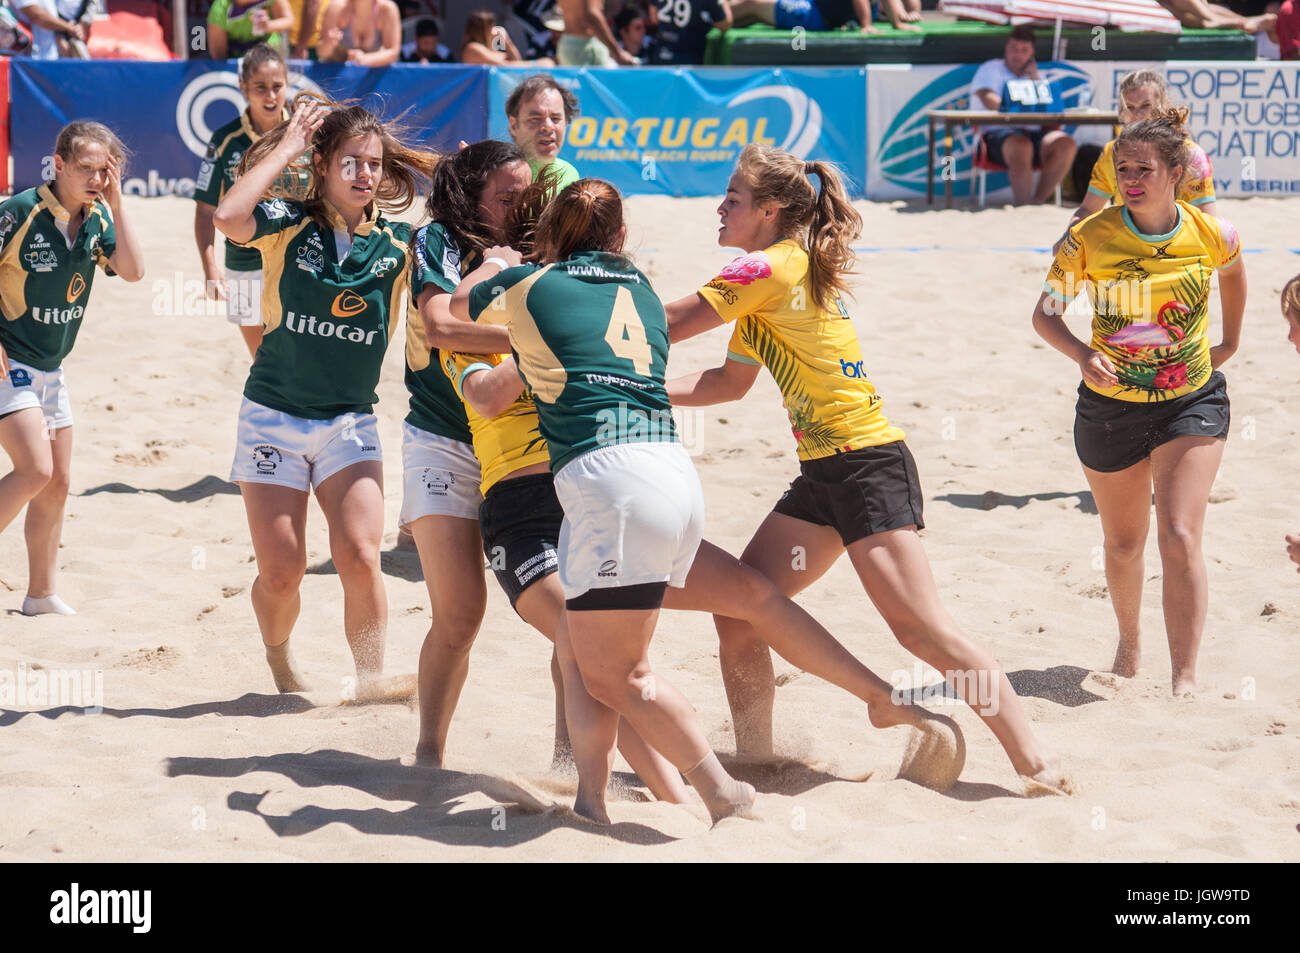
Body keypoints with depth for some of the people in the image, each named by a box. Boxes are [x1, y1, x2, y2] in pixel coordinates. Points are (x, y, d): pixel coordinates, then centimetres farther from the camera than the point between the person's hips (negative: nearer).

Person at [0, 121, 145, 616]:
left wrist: (115, 203, -14)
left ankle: (41, 595, 21)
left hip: (50, 368, 8)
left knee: (57, 483, 10)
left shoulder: (97, 218, 2)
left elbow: (133, 270, -9)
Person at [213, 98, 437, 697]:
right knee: (281, 572, 0)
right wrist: (285, 148, -17)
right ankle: (279, 660, 31)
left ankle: (372, 681, -2)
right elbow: (229, 216, -25)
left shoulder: (398, 244, 0)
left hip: (350, 423, 1)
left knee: (360, 559, -17)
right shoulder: (288, 227, -5)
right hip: (273, 417, -1)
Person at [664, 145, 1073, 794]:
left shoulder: (769, 267, -11)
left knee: (921, 630, -15)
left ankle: (1037, 764, -12)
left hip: (868, 466, -10)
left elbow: (664, 327, -8)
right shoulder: (772, 277, 18)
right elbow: (728, 382, 24)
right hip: (823, 475, 10)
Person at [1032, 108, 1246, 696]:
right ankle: (1129, 639, 45)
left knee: (1179, 537, -17)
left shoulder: (1212, 235, -11)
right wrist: (1084, 356, -31)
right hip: (1110, 407, 1)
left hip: (1192, 403, -1)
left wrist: (1230, 341, 21)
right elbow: (1045, 313, -12)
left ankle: (1186, 680, -15)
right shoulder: (1090, 238, -16)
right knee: (1123, 545, 16)